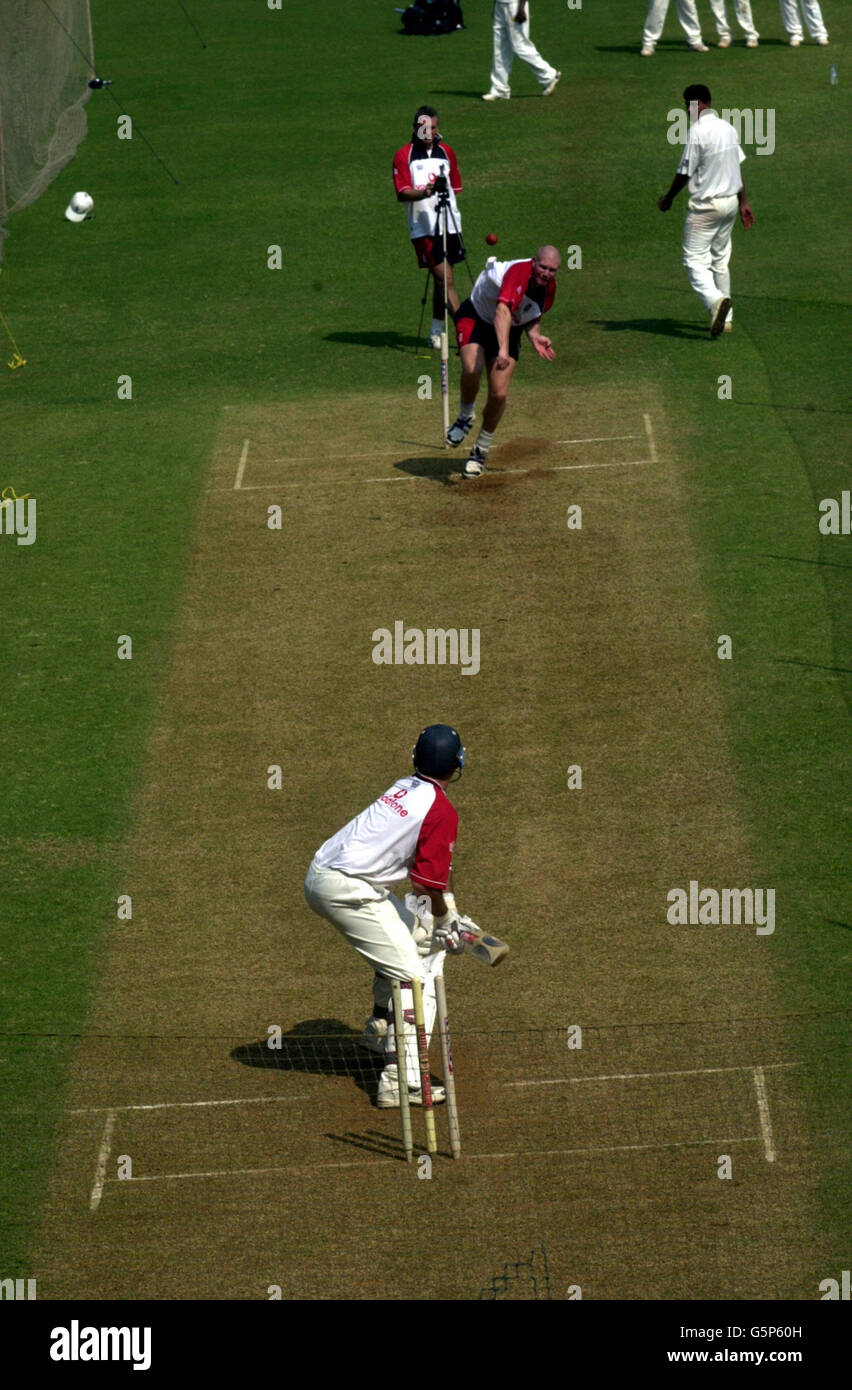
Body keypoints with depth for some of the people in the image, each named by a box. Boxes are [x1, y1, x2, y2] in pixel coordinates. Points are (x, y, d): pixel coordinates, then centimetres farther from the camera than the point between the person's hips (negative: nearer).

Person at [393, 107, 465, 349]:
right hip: (423, 227, -5)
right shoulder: (403, 156, -4)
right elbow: (402, 193, -13)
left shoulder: (446, 152, 12)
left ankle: (436, 333, 20)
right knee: (445, 278, -13)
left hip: (450, 225, 5)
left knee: (442, 280, 9)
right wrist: (423, 193, -30)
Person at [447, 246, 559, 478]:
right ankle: (465, 416, -3)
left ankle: (481, 452, 13)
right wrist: (503, 350, -62)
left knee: (498, 394, -9)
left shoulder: (549, 288, -8)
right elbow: (503, 312, -48)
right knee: (472, 369, -35)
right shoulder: (518, 273, -33)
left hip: (509, 329, 5)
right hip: (475, 317, -5)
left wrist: (534, 337, -10)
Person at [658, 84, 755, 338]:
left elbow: (685, 172, -13)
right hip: (730, 201, 8)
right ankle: (725, 318, 18)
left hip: (705, 206, -8)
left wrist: (668, 199, 1)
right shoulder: (728, 128, 9)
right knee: (720, 261, 16)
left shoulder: (697, 131, -16)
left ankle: (715, 300, -31)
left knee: (695, 260, -7)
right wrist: (743, 203, 22)